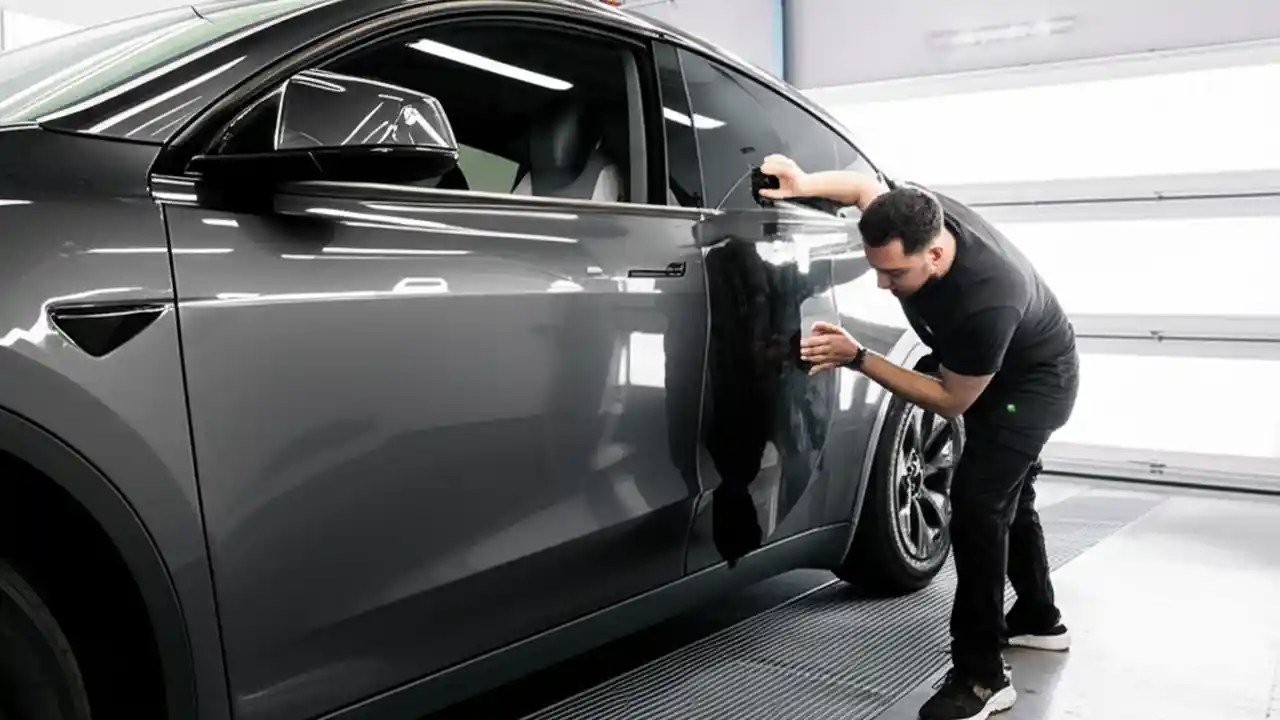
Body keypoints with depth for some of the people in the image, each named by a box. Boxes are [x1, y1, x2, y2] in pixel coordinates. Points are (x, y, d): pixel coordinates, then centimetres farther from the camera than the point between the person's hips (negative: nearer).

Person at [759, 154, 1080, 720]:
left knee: (977, 503, -21)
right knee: (1005, 497, 21)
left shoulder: (985, 300, -45)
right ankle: (1038, 620, 42)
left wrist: (856, 358, -33)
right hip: (995, 369, 9)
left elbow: (951, 402, -29)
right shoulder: (915, 215, -25)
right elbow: (864, 185, -1)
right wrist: (806, 184, -22)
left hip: (1036, 381, -9)